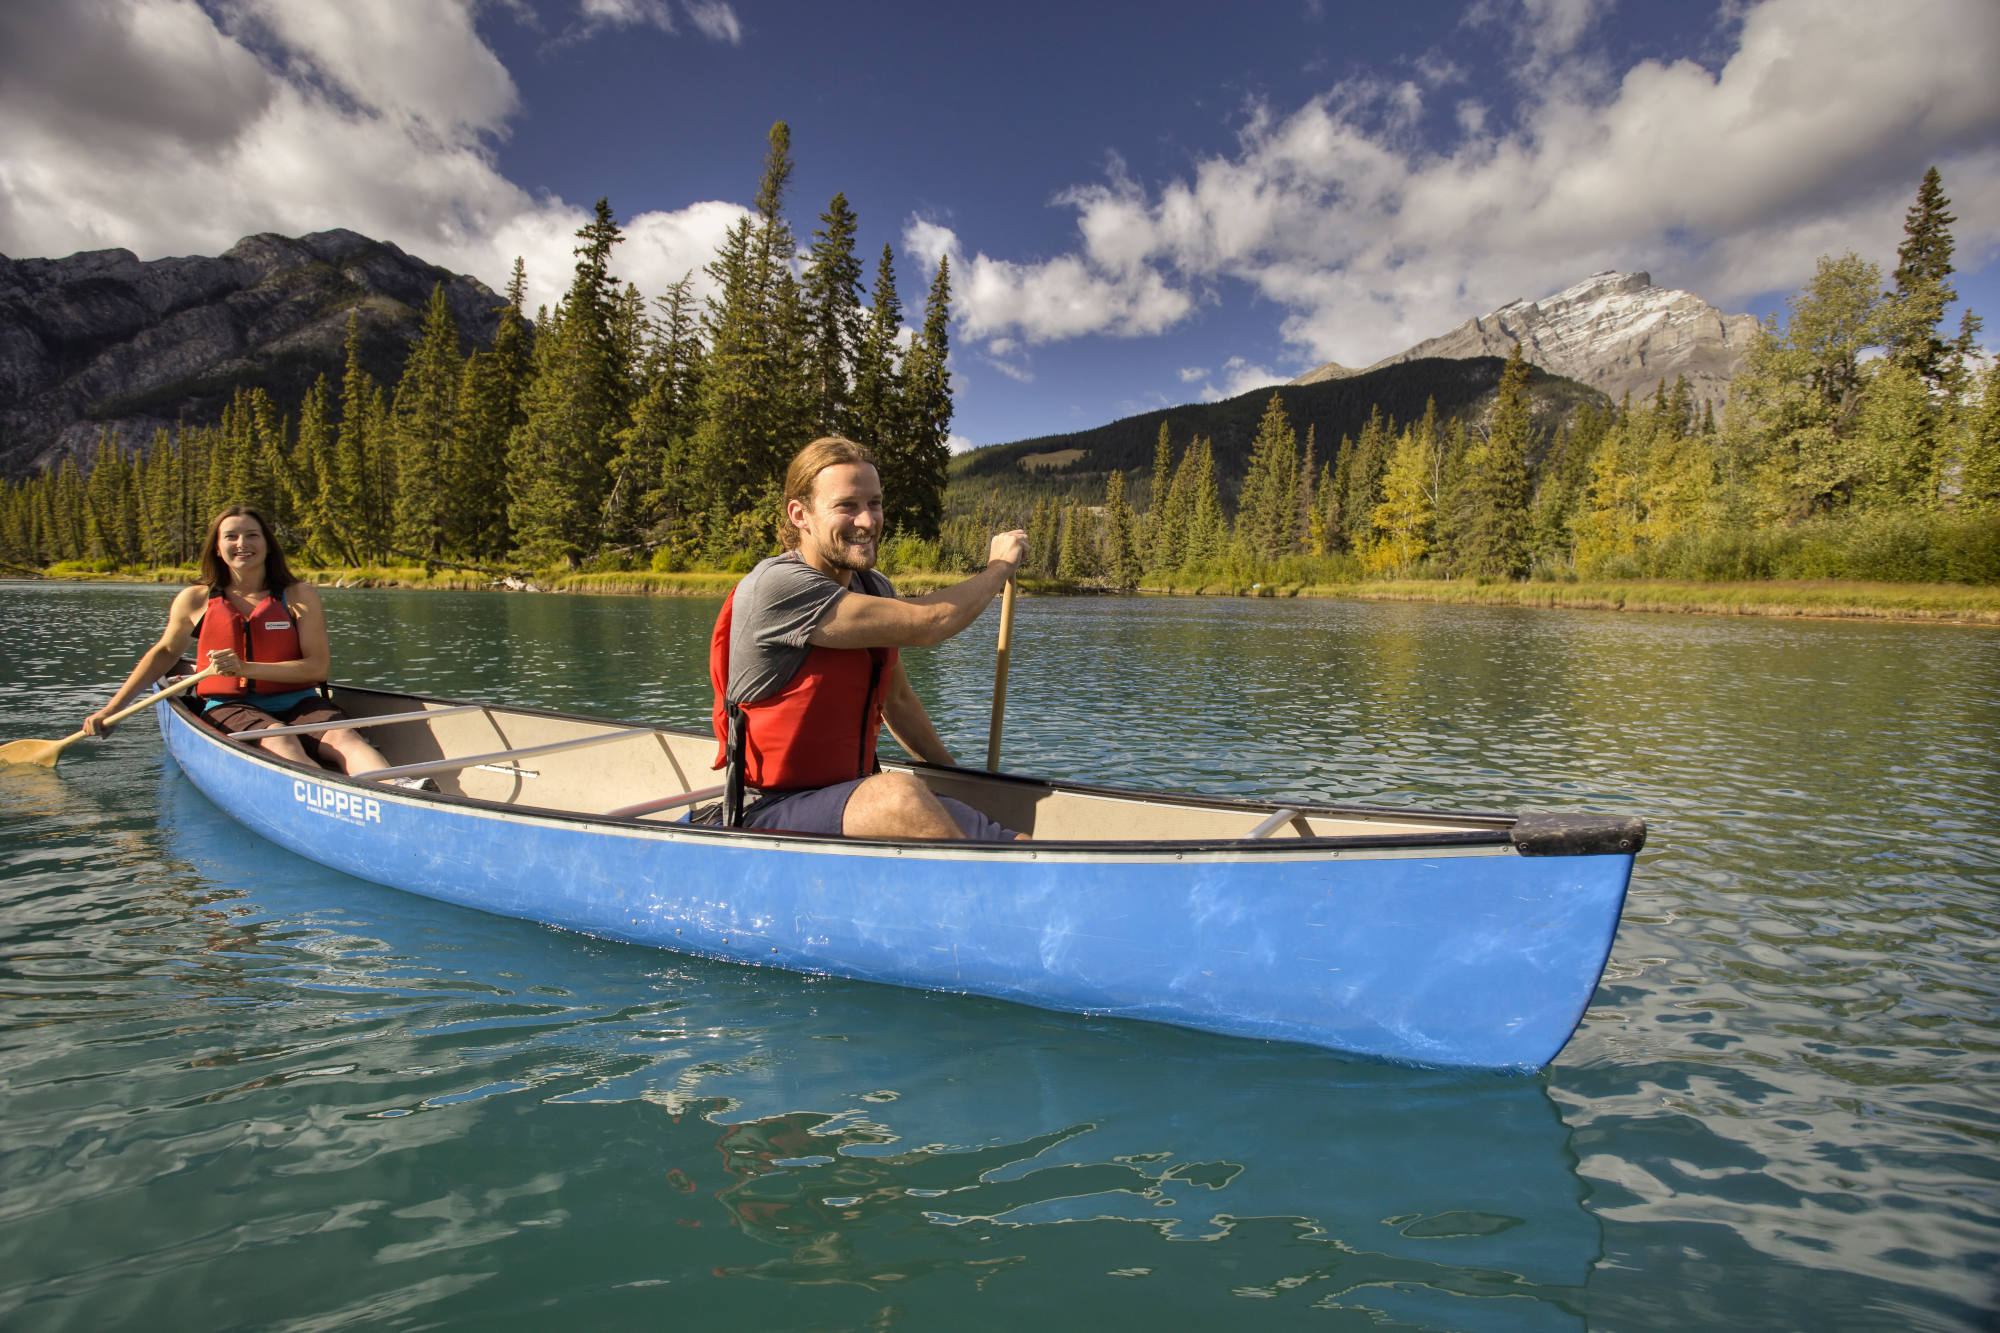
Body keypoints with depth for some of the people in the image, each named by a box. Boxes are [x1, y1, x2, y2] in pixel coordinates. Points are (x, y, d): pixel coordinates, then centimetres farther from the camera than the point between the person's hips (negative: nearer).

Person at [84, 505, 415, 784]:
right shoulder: (195, 600, 9)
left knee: (343, 737, -33)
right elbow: (164, 653, 26)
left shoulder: (300, 596, 3)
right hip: (229, 707, 0)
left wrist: (245, 668, -15)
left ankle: (397, 788, -62)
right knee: (279, 740, -35)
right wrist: (110, 709, 25)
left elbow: (318, 667, -4)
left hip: (297, 704, 0)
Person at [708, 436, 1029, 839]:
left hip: (857, 799, 7)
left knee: (1023, 846, -20)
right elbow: (926, 623, -20)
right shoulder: (776, 585, -19)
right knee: (897, 793, -39)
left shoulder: (874, 588, 8)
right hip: (770, 814, -6)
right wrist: (1001, 565, -2)